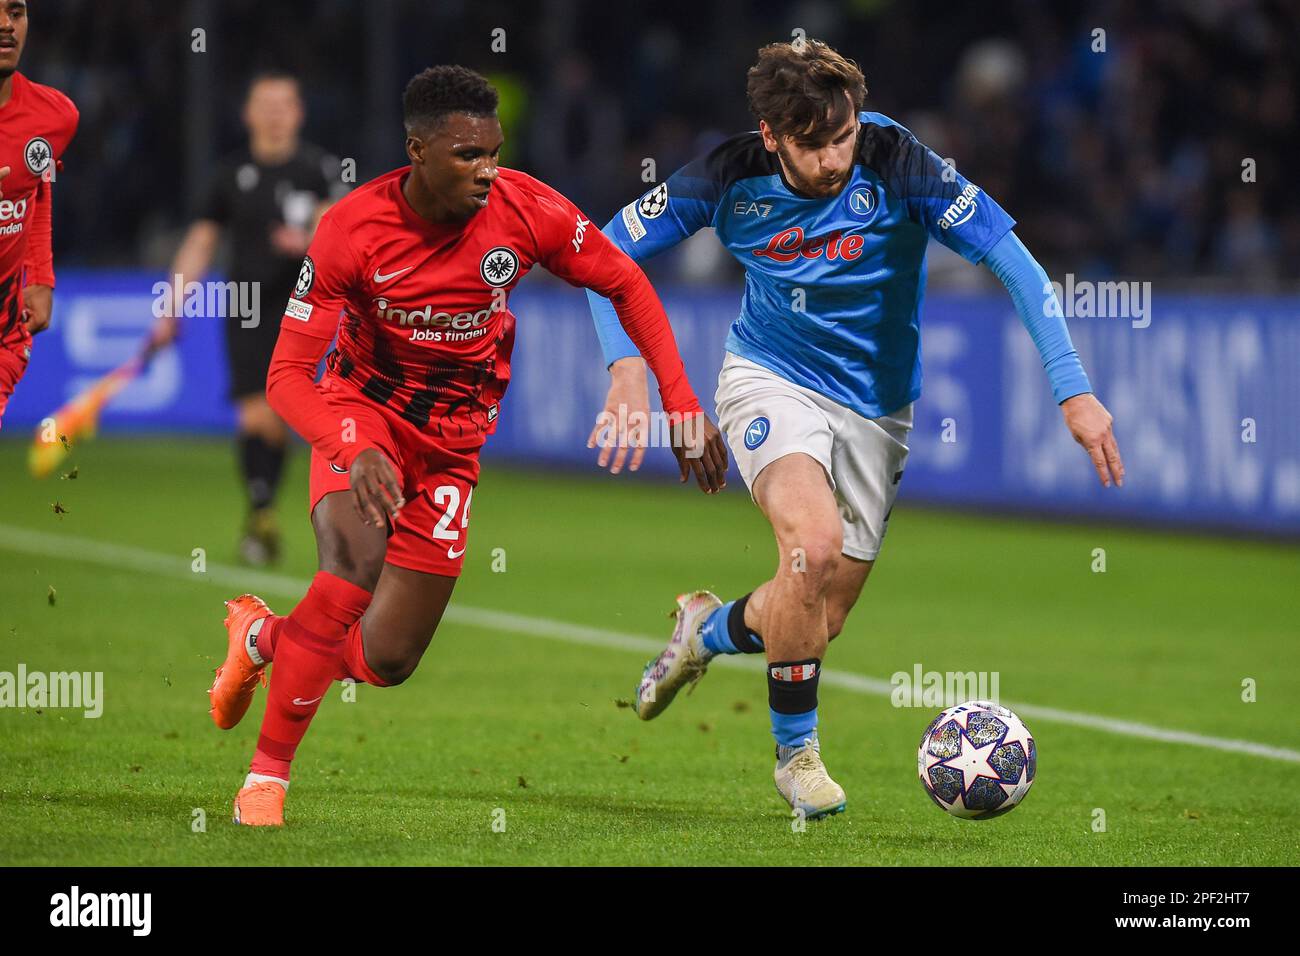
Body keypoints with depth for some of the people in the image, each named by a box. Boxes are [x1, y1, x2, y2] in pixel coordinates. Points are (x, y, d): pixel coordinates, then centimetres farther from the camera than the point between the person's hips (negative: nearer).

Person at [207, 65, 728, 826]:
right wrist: (356, 448, -41)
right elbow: (289, 376, -22)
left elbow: (626, 285, -1)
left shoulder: (526, 209, -18)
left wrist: (683, 406, -9)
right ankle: (268, 774, -17)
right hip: (364, 416, -3)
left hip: (451, 445, 3)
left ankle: (262, 636, 36)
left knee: (386, 662, 3)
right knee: (355, 564, -33)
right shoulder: (352, 230, -23)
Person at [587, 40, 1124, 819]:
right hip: (771, 381, -2)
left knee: (819, 621, 4)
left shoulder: (897, 165, -22)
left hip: (875, 405, 2)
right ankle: (796, 750, -9)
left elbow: (1014, 261, -23)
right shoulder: (733, 179, -18)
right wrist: (628, 366, -24)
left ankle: (711, 628, 40)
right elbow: (607, 251, -8)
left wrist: (1074, 389, -31)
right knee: (815, 540, -30)